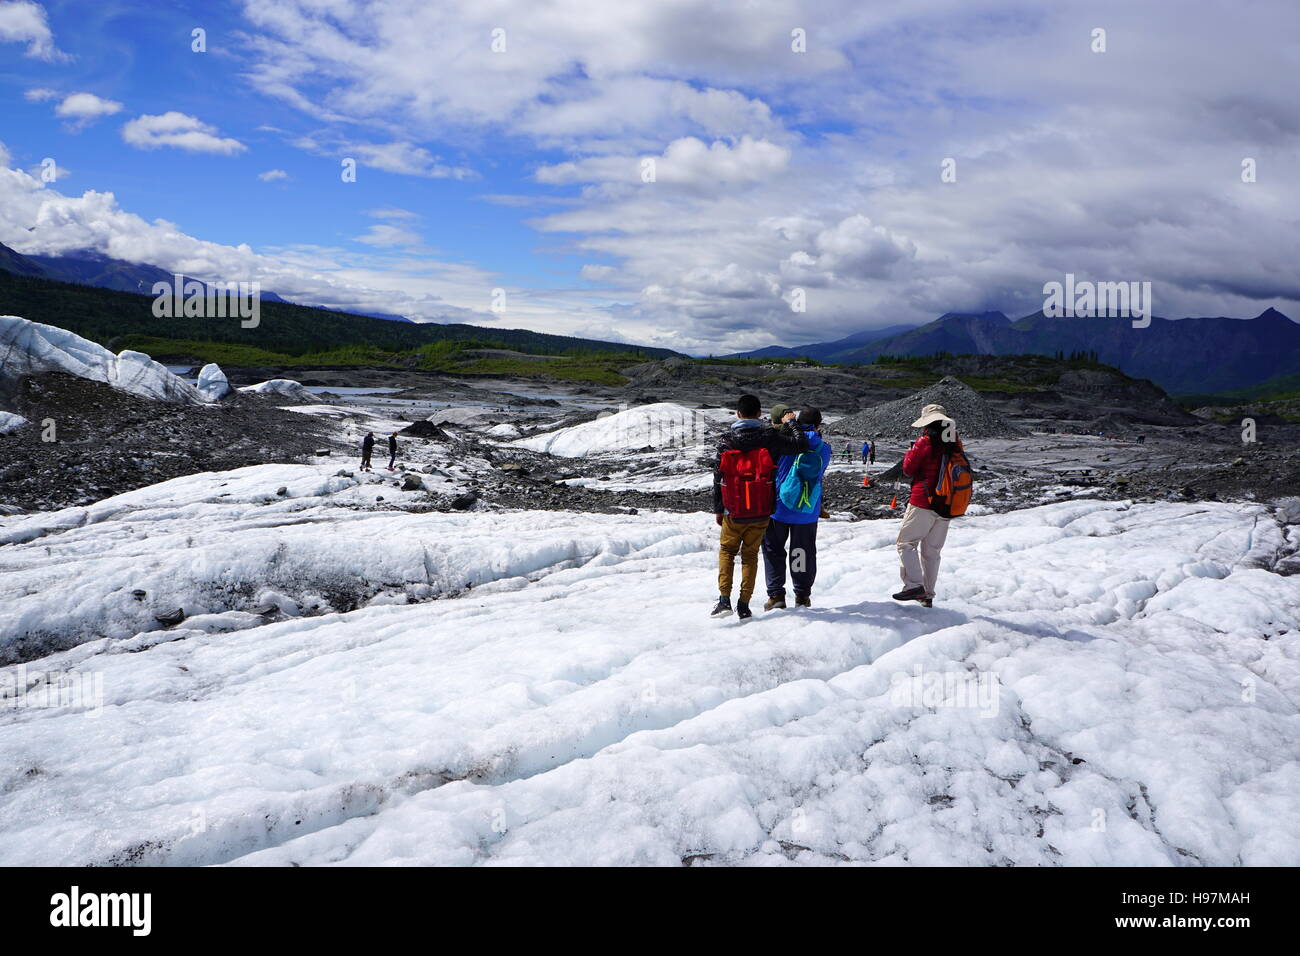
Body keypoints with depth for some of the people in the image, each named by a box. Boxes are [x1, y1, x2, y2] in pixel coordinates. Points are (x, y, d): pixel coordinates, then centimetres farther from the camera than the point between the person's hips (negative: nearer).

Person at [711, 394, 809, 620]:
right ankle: (744, 605, 12)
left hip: (734, 512, 0)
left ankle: (724, 599, 5)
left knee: (726, 550, 18)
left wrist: (718, 509, 8)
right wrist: (790, 424, 11)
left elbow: (718, 477, -1)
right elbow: (801, 444, -6)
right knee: (750, 554, 15)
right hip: (762, 511, 0)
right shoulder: (770, 436, -9)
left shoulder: (726, 440, -5)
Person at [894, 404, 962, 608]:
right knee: (932, 551, 14)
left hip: (922, 504, -6)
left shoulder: (925, 442, -12)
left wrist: (909, 452, 12)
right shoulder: (955, 444, 6)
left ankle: (914, 585, -13)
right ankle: (927, 595, 18)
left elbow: (908, 469, -7)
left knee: (906, 543, 2)